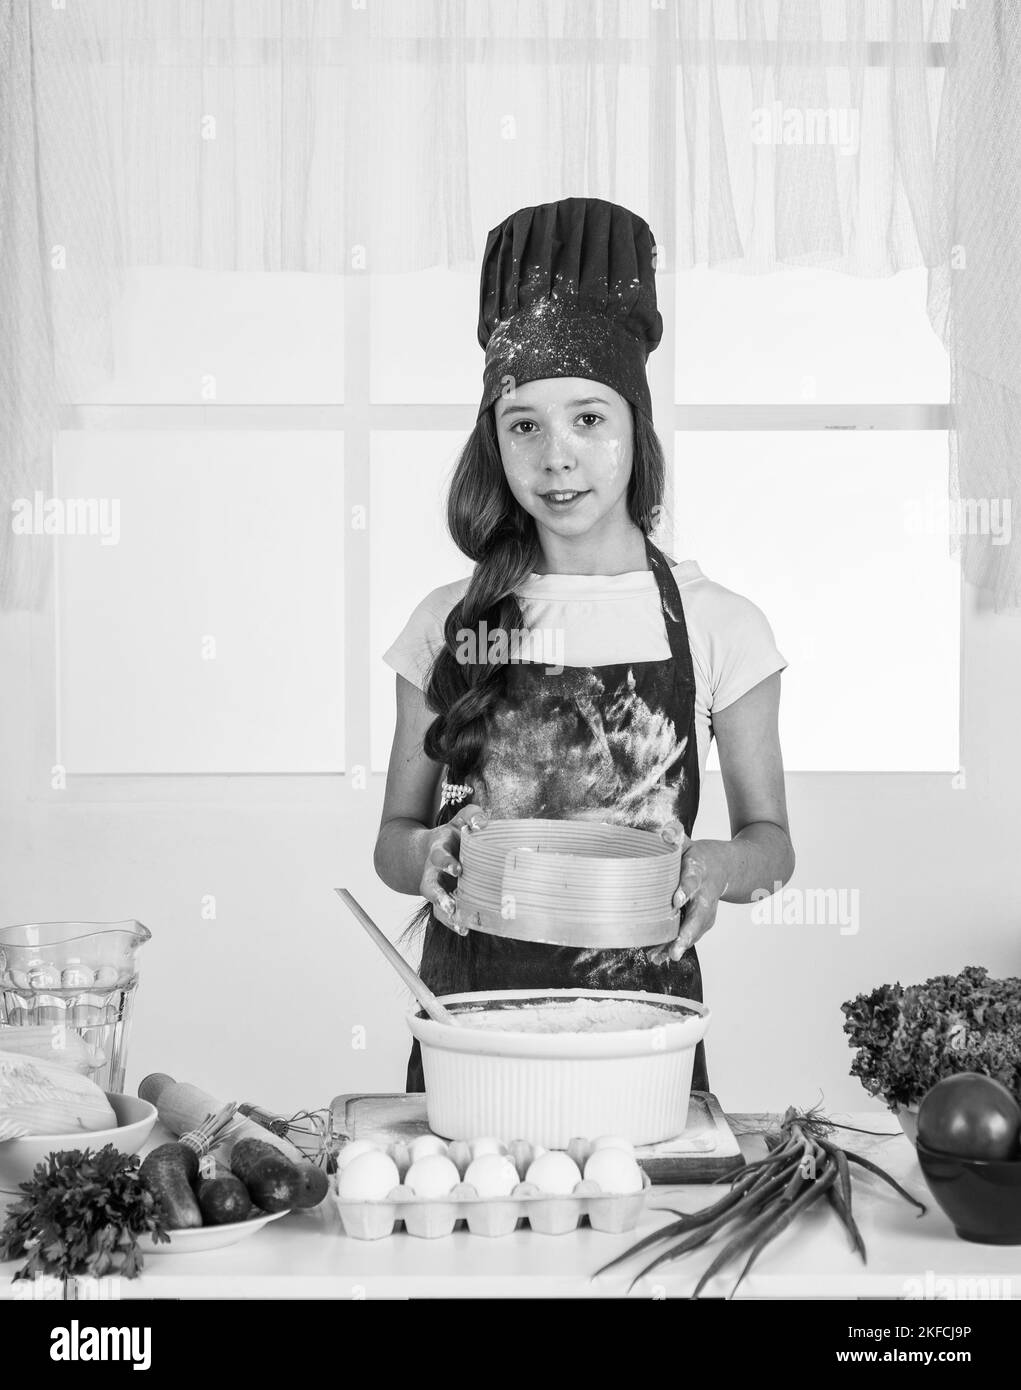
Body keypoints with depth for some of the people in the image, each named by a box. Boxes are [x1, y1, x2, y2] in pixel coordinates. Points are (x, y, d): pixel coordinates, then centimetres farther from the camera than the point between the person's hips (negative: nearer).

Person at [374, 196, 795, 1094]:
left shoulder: (716, 624, -2)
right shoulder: (448, 625, 2)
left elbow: (771, 839, 6)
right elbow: (393, 840, 8)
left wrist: (721, 866, -16)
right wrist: (429, 852, -14)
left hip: (644, 1009, -1)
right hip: (469, 1011, 1)